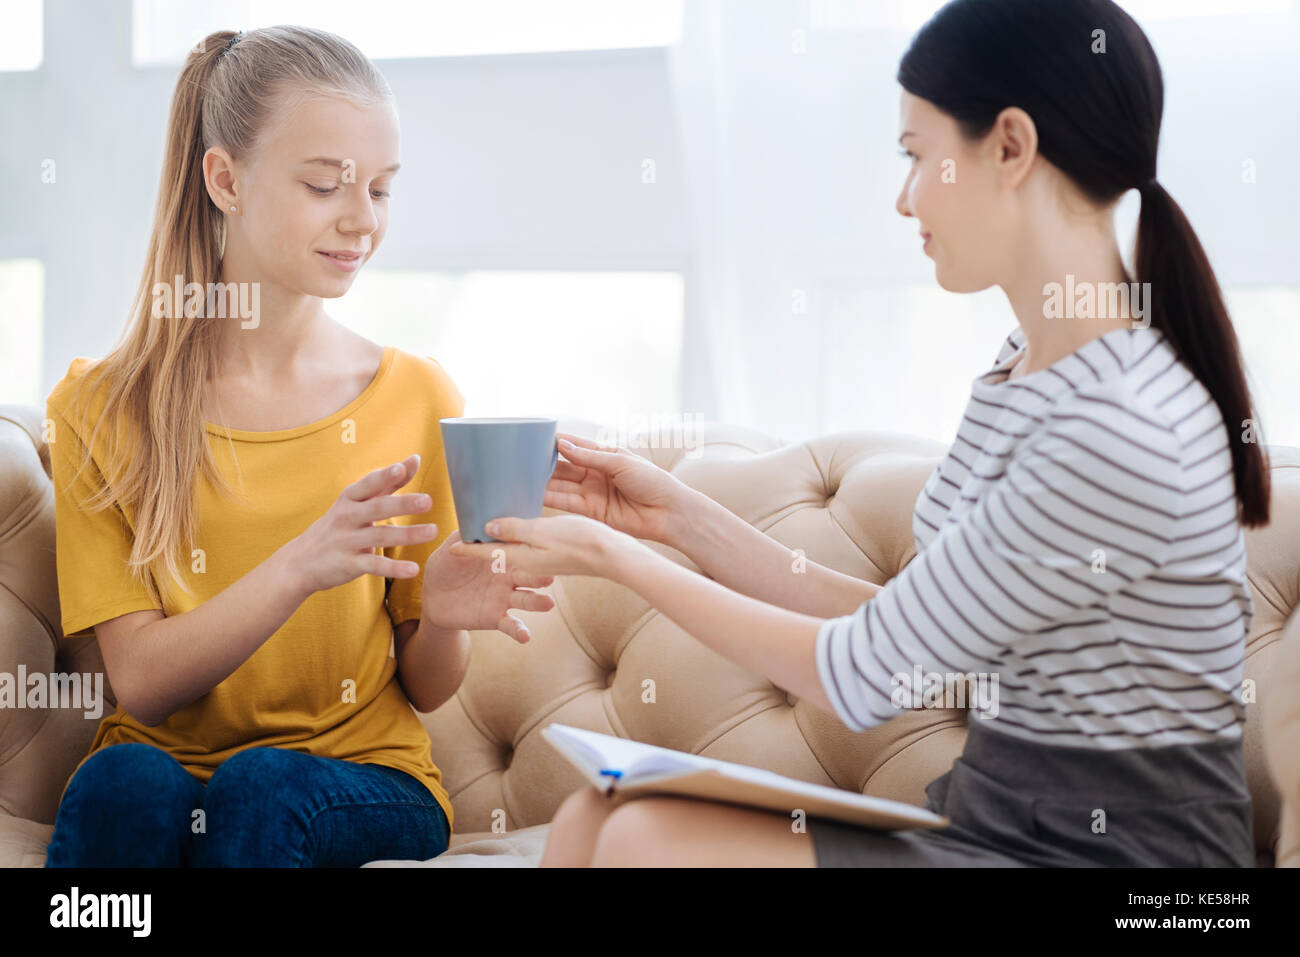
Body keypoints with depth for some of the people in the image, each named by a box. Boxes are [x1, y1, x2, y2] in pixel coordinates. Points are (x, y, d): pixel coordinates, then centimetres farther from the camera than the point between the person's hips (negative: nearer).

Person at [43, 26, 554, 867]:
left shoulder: (418, 398, 1)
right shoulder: (101, 409, -1)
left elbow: (425, 691, 6)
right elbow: (143, 682, -10)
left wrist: (442, 616, -17)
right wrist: (299, 567, -26)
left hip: (365, 779, 0)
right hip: (167, 760, 0)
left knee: (264, 787, -32)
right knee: (124, 783, -33)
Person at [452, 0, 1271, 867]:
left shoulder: (1125, 431, -24)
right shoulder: (1022, 371, 7)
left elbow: (865, 678, -17)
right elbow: (906, 632, 7)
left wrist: (617, 560, -7)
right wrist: (680, 518, 6)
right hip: (996, 809, 8)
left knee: (647, 842, -18)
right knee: (595, 819, -4)